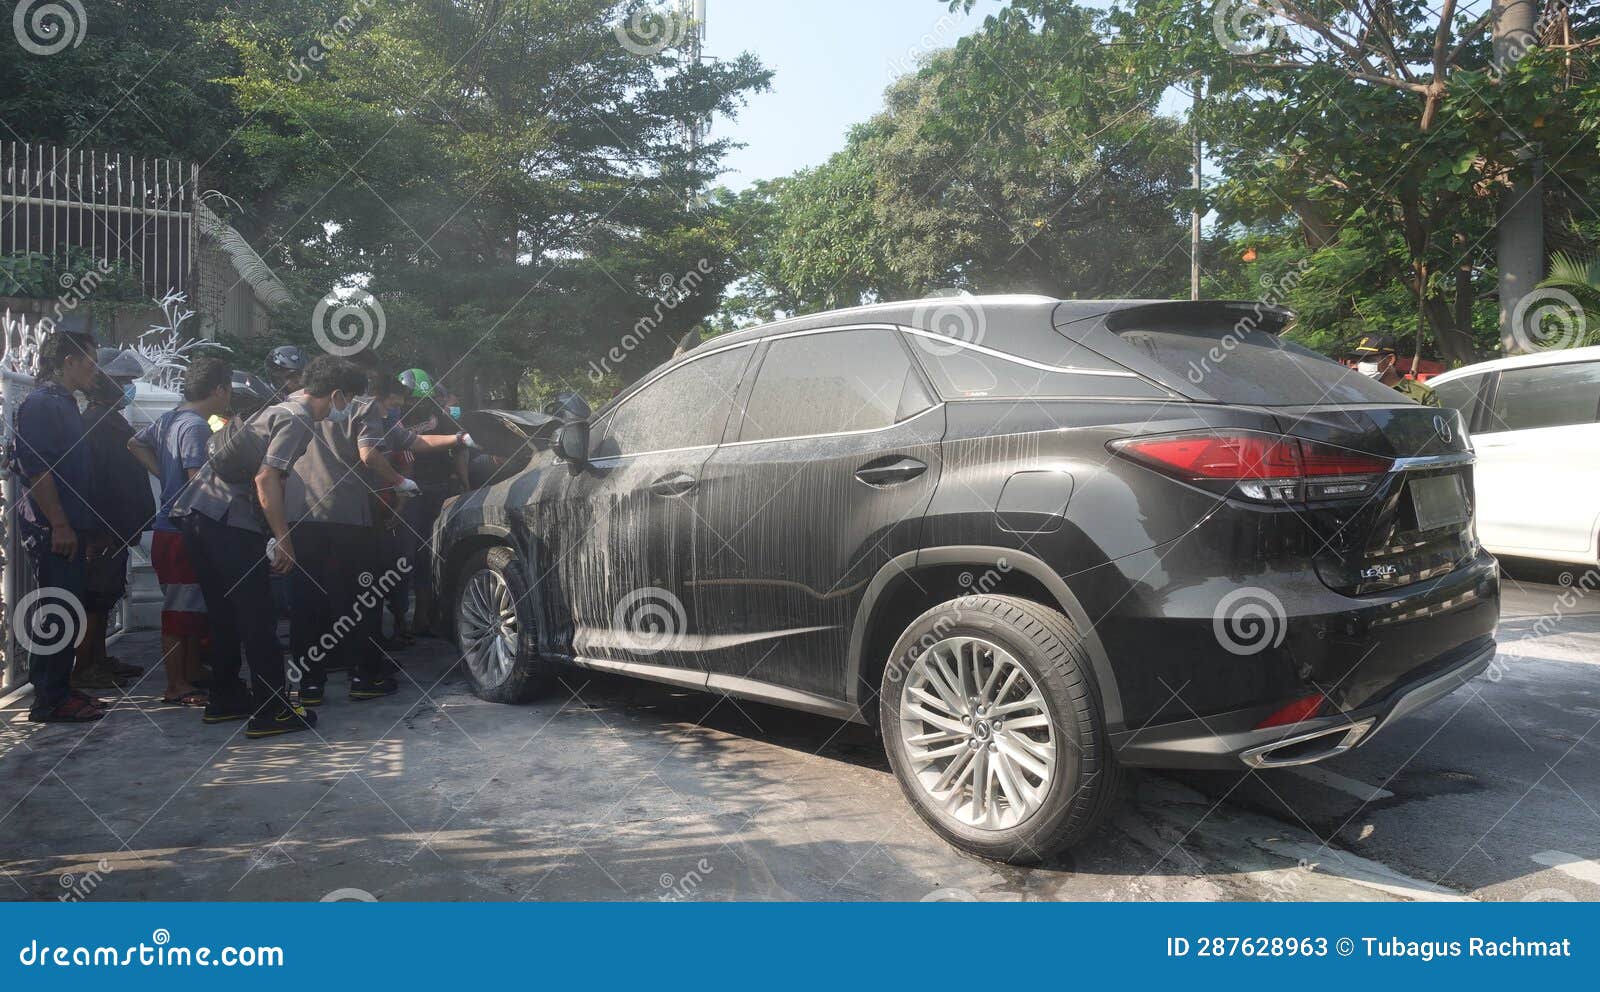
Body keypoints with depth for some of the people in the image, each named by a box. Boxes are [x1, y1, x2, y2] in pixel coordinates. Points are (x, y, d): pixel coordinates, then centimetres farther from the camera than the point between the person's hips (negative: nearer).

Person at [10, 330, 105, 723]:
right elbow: (35, 469, -20)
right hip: (51, 528, -10)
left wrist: (82, 525, 21)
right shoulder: (41, 403, -13)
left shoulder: (64, 404, 17)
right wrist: (59, 525, -21)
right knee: (57, 612, -6)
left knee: (65, 611, 14)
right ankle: (49, 701, 1)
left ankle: (58, 689, 23)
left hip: (67, 525, 10)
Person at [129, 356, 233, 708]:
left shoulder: (168, 419, 12)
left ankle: (193, 672, 27)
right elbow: (199, 481, -23)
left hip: (170, 530, 10)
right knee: (180, 609, -2)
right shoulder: (196, 427, -17)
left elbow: (135, 444, 24)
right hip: (184, 531, -10)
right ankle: (177, 686, 5)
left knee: (195, 606, 17)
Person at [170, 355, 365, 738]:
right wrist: (284, 539, -13)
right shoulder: (297, 420, -10)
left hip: (198, 512, 10)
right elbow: (266, 480, -18)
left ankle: (225, 699, 26)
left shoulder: (282, 408, 20)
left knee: (224, 614, 17)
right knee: (257, 618, -5)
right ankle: (272, 712, -1)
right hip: (230, 520, -10)